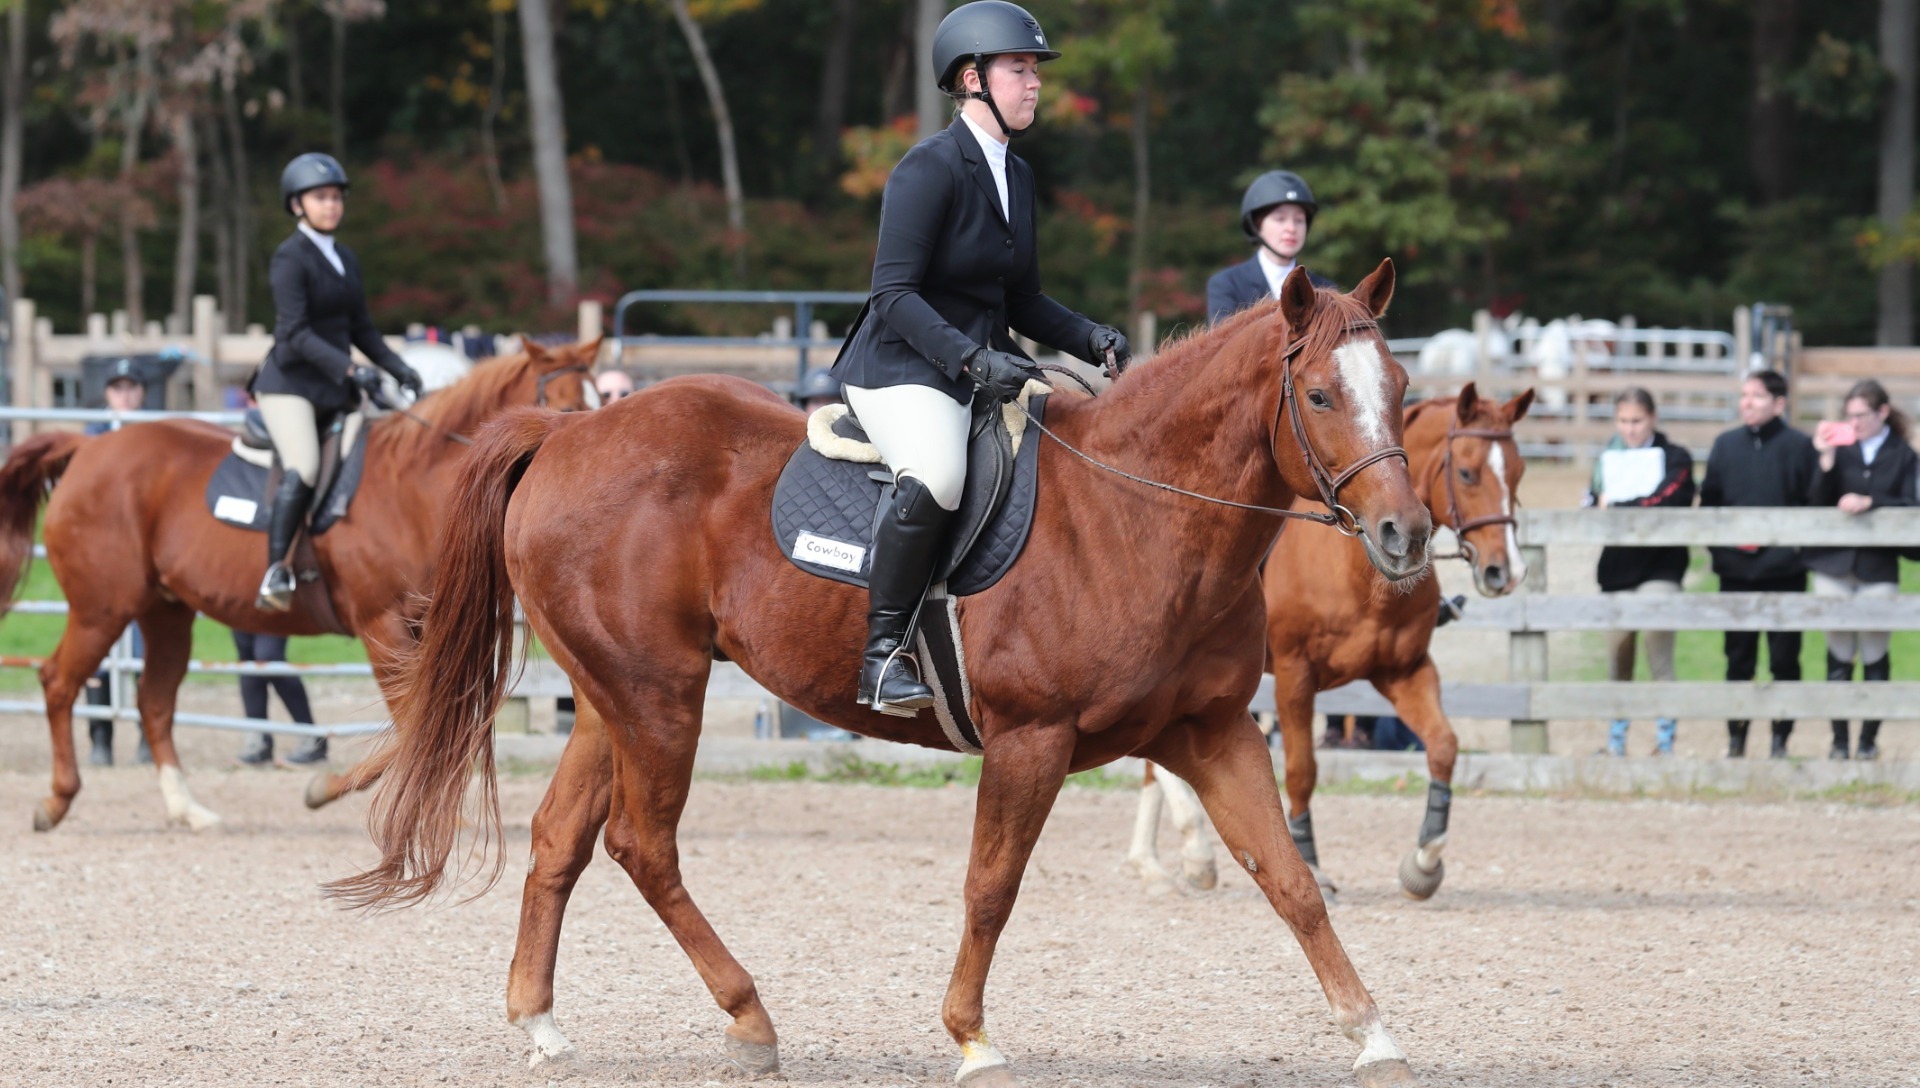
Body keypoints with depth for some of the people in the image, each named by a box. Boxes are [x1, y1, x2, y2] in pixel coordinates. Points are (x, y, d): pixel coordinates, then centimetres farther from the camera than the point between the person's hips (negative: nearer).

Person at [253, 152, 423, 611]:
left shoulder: (346, 260, 14)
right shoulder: (290, 258, -9)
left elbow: (361, 328, 21)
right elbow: (294, 333, -19)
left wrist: (399, 369, 7)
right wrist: (349, 369, -28)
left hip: (335, 387, 9)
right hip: (289, 383, -9)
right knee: (303, 469, -28)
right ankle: (275, 573, -29)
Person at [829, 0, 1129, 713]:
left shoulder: (1015, 174, 13)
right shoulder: (930, 168, -13)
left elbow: (1022, 304, 19)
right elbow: (894, 294, -20)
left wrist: (1094, 340, 2)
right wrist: (971, 360, -32)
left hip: (988, 369, 9)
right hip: (902, 368, -9)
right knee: (935, 478, -37)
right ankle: (882, 654, -27)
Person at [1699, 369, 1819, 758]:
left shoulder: (1798, 446, -3)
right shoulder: (1726, 445, 7)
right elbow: (1708, 500, 12)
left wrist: (1797, 544, -14)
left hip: (1784, 570, -3)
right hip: (1736, 570, 3)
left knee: (1784, 659, 2)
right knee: (1738, 659, 7)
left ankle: (1780, 739, 10)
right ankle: (1736, 738, 15)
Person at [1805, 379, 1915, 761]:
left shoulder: (1902, 456, 3)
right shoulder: (1841, 448, 4)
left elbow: (1908, 506, -5)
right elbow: (1819, 502, -1)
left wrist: (1868, 502, -17)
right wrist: (1826, 461, -13)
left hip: (1878, 568, -1)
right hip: (1834, 564, 1)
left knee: (1875, 653, 1)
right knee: (1839, 654, 4)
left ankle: (1869, 738, 10)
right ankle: (1838, 739, 10)